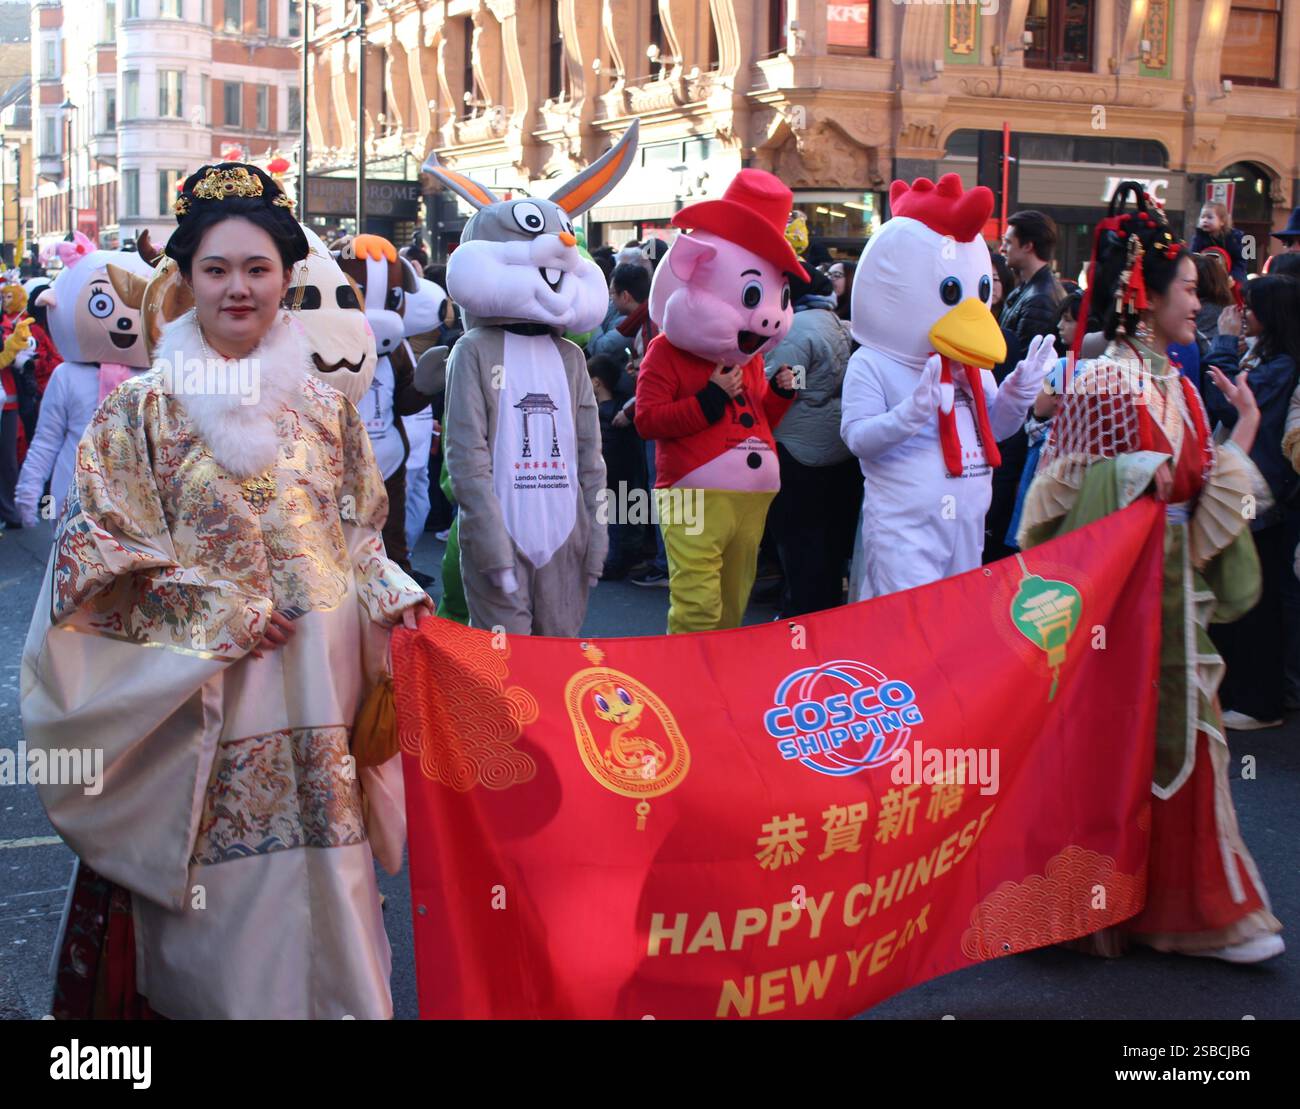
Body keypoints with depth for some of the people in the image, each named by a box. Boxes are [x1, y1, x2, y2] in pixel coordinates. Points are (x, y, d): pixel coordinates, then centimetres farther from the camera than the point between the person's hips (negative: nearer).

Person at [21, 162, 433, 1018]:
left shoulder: (325, 409, 9)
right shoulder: (144, 409, 0)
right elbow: (102, 547, -4)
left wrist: (391, 596, -4)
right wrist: (220, 613, -12)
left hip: (319, 686, 3)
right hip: (205, 697, -2)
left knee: (321, 884, 5)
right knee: (221, 882, 1)